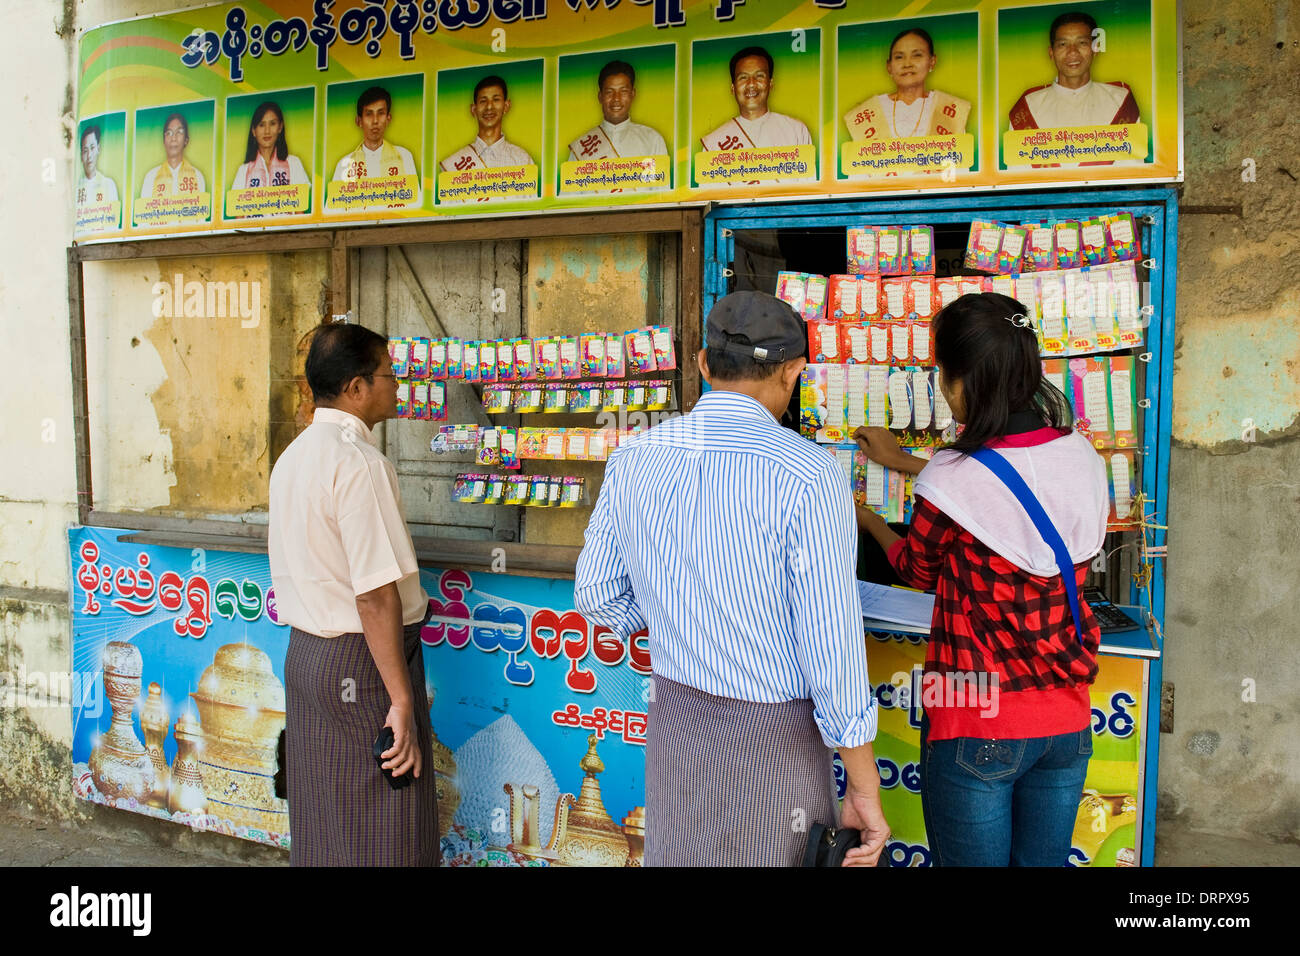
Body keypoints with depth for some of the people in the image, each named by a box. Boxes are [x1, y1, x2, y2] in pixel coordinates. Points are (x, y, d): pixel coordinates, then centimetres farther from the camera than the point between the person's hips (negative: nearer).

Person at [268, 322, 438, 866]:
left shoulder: (293, 456, 10)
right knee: (384, 839, 3)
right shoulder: (359, 461, -19)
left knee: (319, 827, 19)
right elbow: (375, 596, -23)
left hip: (305, 653, 9)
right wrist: (402, 700, -20)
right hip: (364, 661, -9)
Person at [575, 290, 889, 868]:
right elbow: (832, 645, -19)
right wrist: (864, 789, -9)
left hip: (674, 719, 5)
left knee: (677, 857, 22)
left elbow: (596, 595, 7)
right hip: (773, 734, -5)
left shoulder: (633, 459, -3)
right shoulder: (807, 477, -20)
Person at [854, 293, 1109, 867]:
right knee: (1044, 863, 21)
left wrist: (865, 518, 20)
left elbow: (918, 570, 0)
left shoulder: (950, 480, -22)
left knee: (971, 861, 12)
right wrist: (902, 462, 28)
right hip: (1066, 722, 6)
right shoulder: (1081, 458, -4)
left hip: (976, 730, -5)